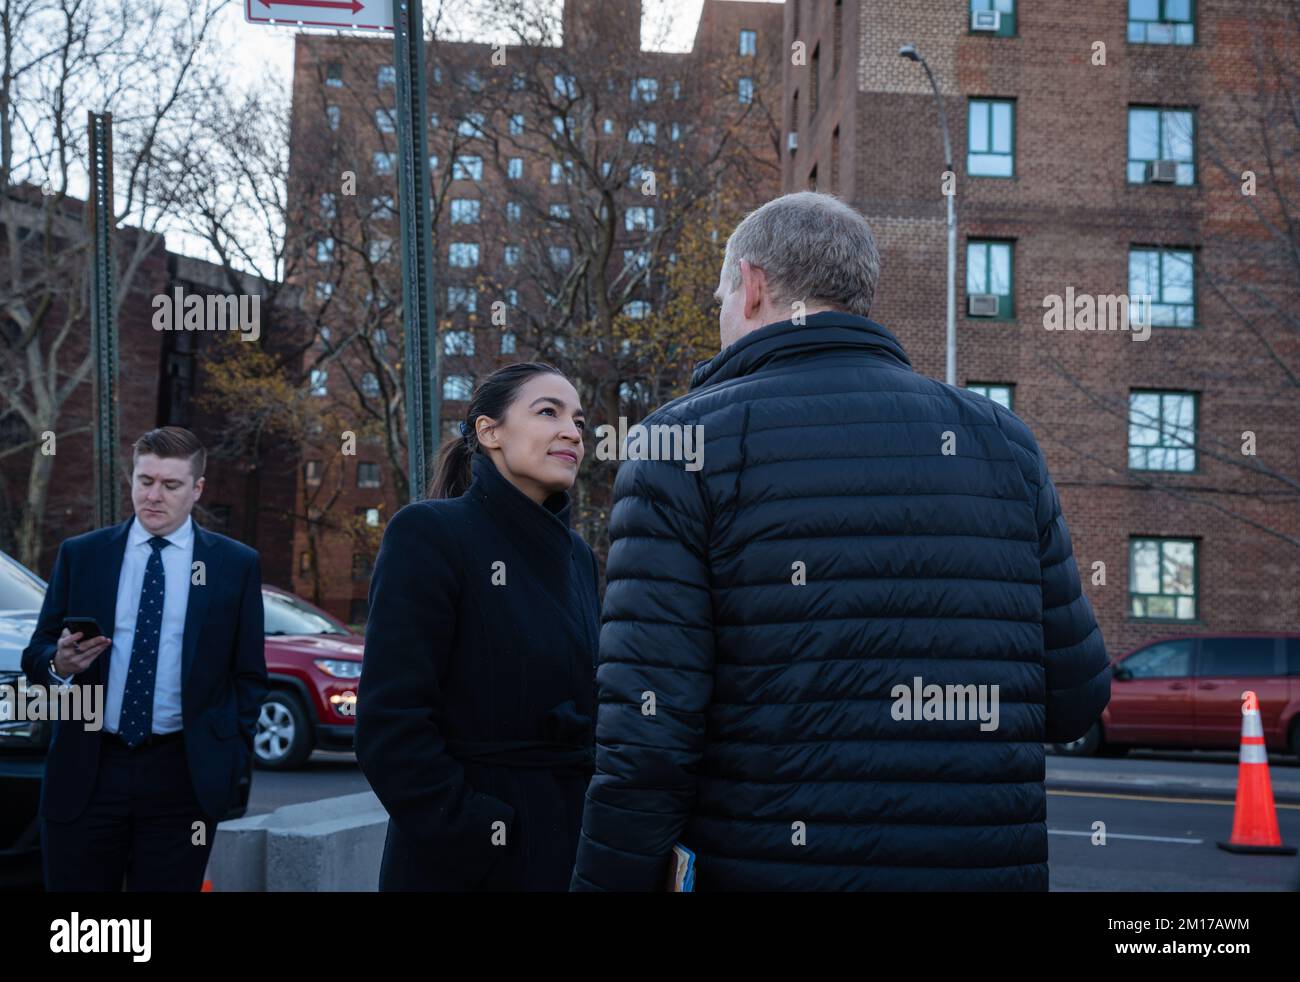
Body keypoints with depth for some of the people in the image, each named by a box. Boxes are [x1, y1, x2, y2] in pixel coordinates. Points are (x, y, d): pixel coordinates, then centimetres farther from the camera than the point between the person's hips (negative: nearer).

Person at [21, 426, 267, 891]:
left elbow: (249, 675, 6)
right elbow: (34, 656, 8)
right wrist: (60, 663, -15)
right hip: (85, 771, 1)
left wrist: (234, 761, -1)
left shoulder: (236, 564, 4)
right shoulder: (80, 555, 6)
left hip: (184, 775, -1)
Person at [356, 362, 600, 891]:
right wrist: (472, 838, -20)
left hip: (573, 843, 7)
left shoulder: (577, 556, 10)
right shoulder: (431, 532, -10)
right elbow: (390, 723, -17)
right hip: (468, 859, -6)